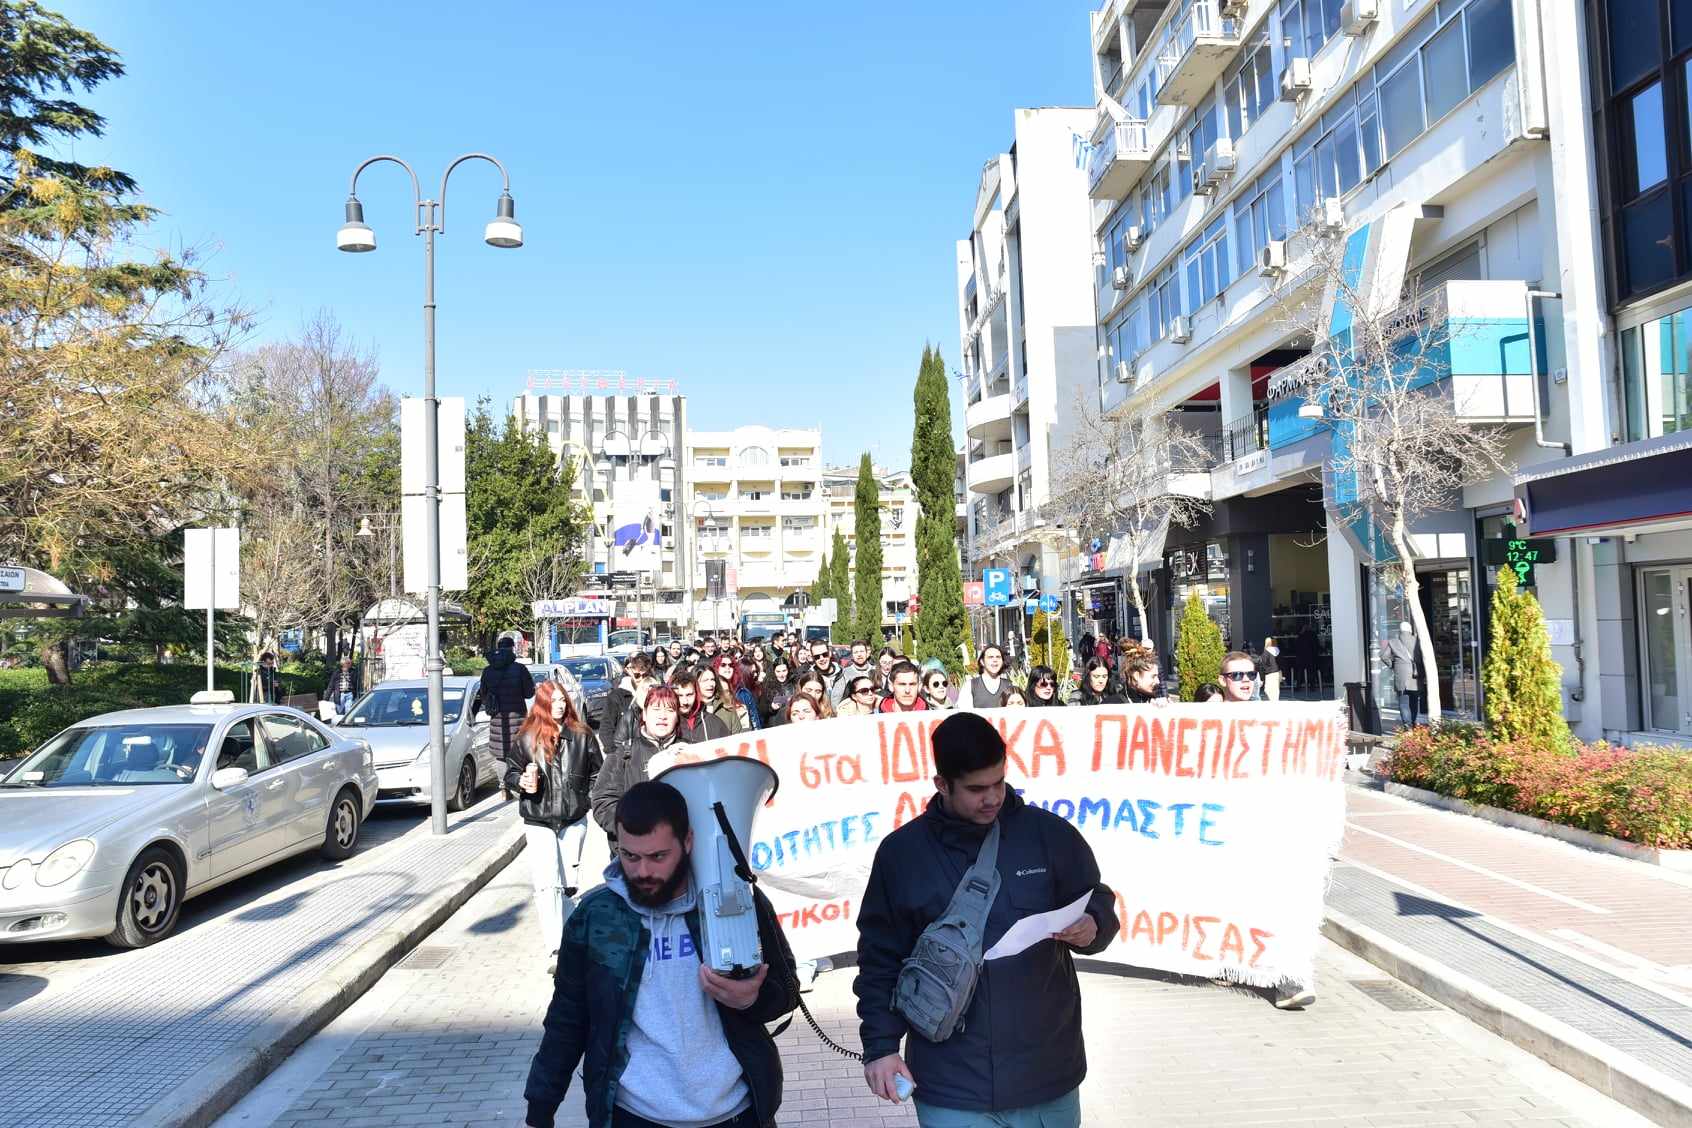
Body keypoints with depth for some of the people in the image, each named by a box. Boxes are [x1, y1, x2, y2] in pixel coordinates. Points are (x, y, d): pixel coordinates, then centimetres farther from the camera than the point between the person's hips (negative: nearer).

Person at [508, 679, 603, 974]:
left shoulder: (582, 735, 1)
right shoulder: (526, 737, -1)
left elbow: (597, 772, 9)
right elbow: (510, 772, 5)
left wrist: (593, 798, -2)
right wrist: (523, 782, -15)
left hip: (574, 819, 2)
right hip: (538, 821, -2)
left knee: (569, 883, 11)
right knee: (546, 885, -12)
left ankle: (568, 936, 33)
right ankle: (556, 951, -15)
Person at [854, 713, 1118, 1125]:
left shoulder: (1051, 834, -4)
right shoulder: (900, 851, -2)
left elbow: (1100, 904, 7)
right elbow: (881, 956, 4)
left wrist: (1092, 928, -14)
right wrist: (881, 1044, -1)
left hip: (1049, 1076, 1)